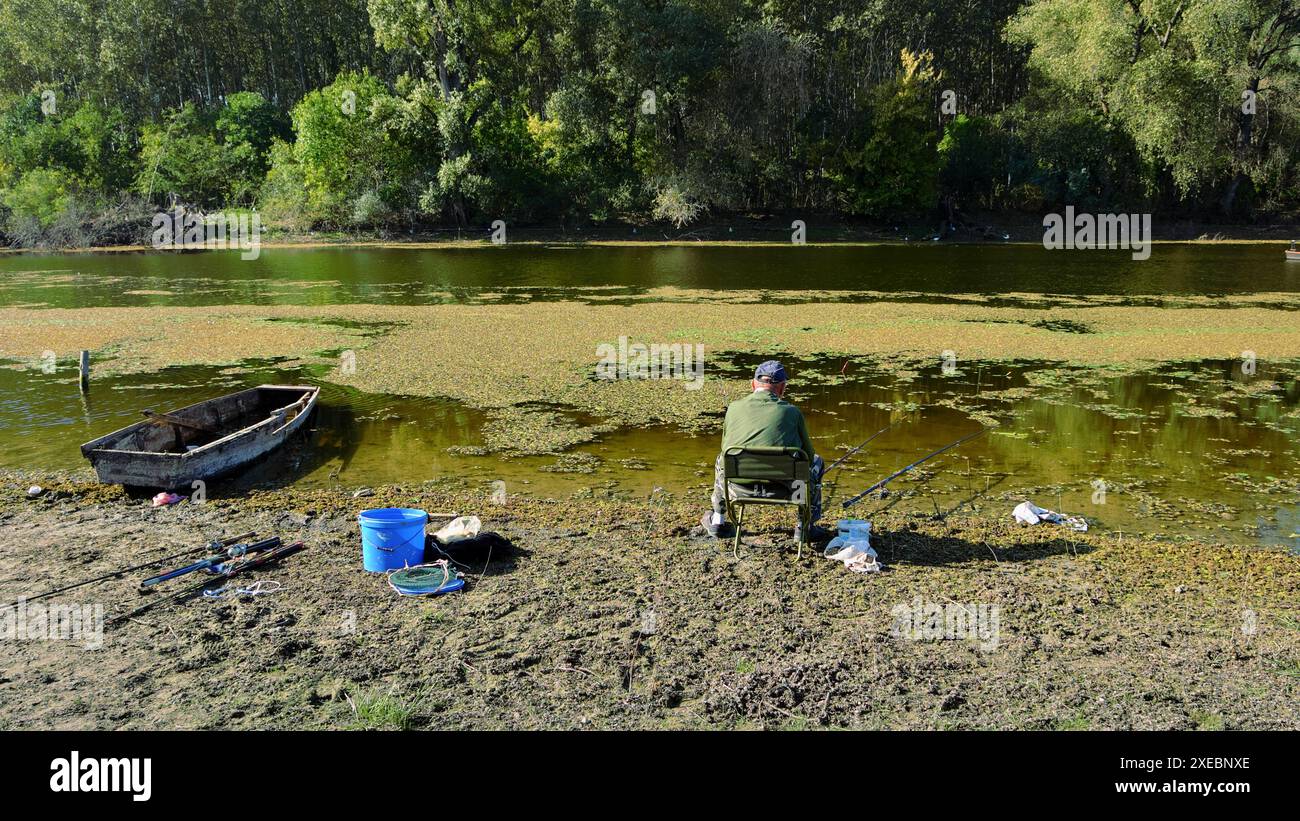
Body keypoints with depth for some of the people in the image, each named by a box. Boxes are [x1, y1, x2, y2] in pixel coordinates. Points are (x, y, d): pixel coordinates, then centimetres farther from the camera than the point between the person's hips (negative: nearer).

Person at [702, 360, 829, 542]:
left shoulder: (734, 408, 6)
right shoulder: (792, 412, 1)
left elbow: (725, 449, 19)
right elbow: (807, 455, 10)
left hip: (740, 489, 2)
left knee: (722, 460, 36)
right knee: (816, 462, 27)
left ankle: (717, 521, 44)